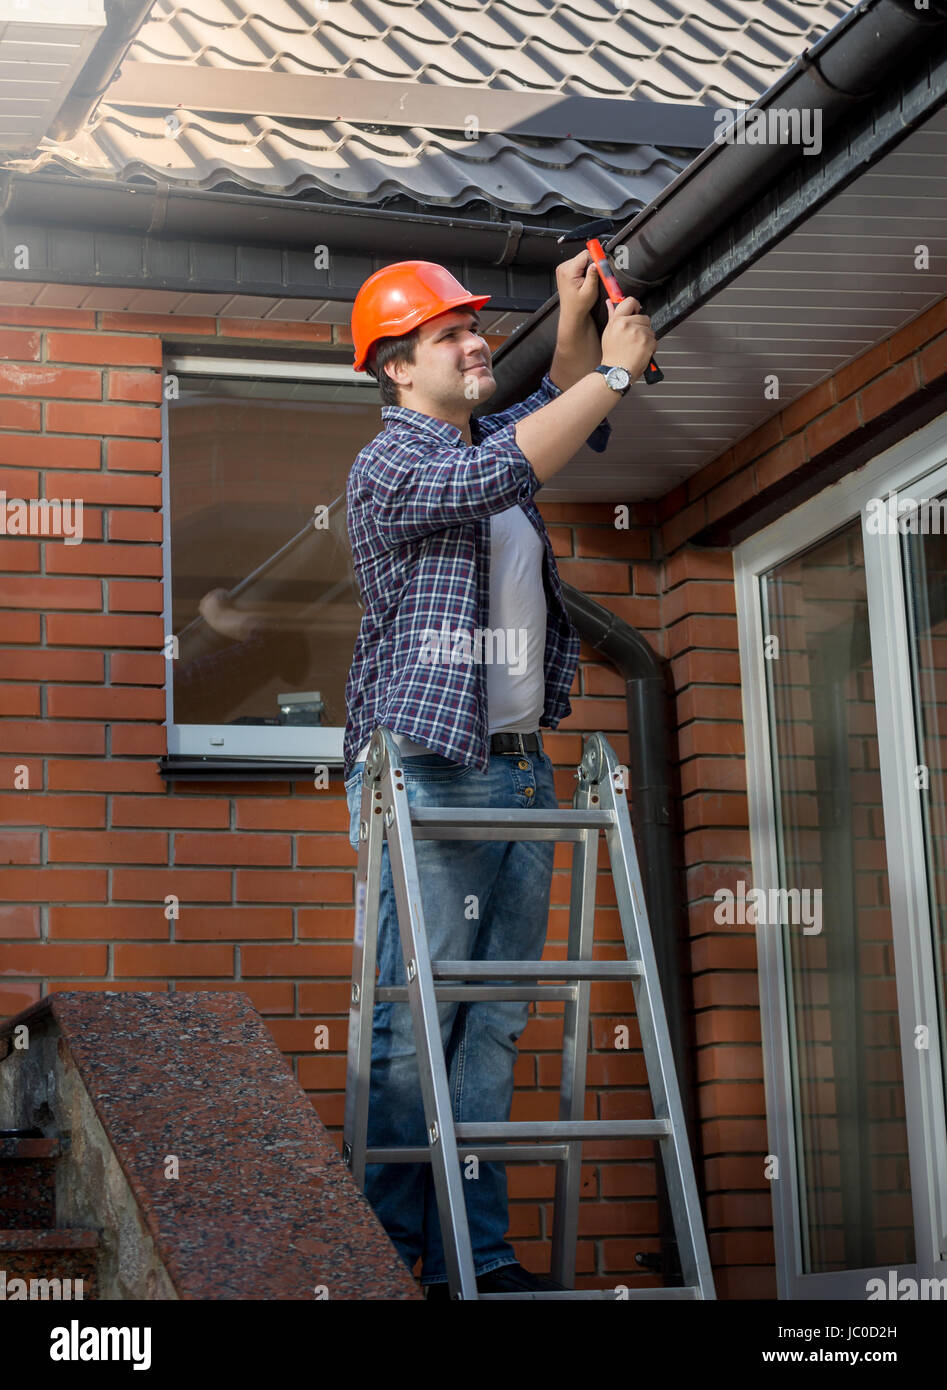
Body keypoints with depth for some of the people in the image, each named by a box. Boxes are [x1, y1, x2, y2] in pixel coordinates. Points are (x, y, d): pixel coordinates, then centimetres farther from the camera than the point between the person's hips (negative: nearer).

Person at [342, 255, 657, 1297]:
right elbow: (506, 472, -21)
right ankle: (379, 1255, -3)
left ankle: (476, 1256, 8)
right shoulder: (390, 466, -6)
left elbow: (568, 416, 33)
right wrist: (616, 370, -14)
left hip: (521, 771, 8)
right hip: (427, 773, -8)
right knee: (411, 1027, -8)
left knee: (493, 1028, 5)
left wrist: (576, 320, 14)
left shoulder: (489, 440, 18)